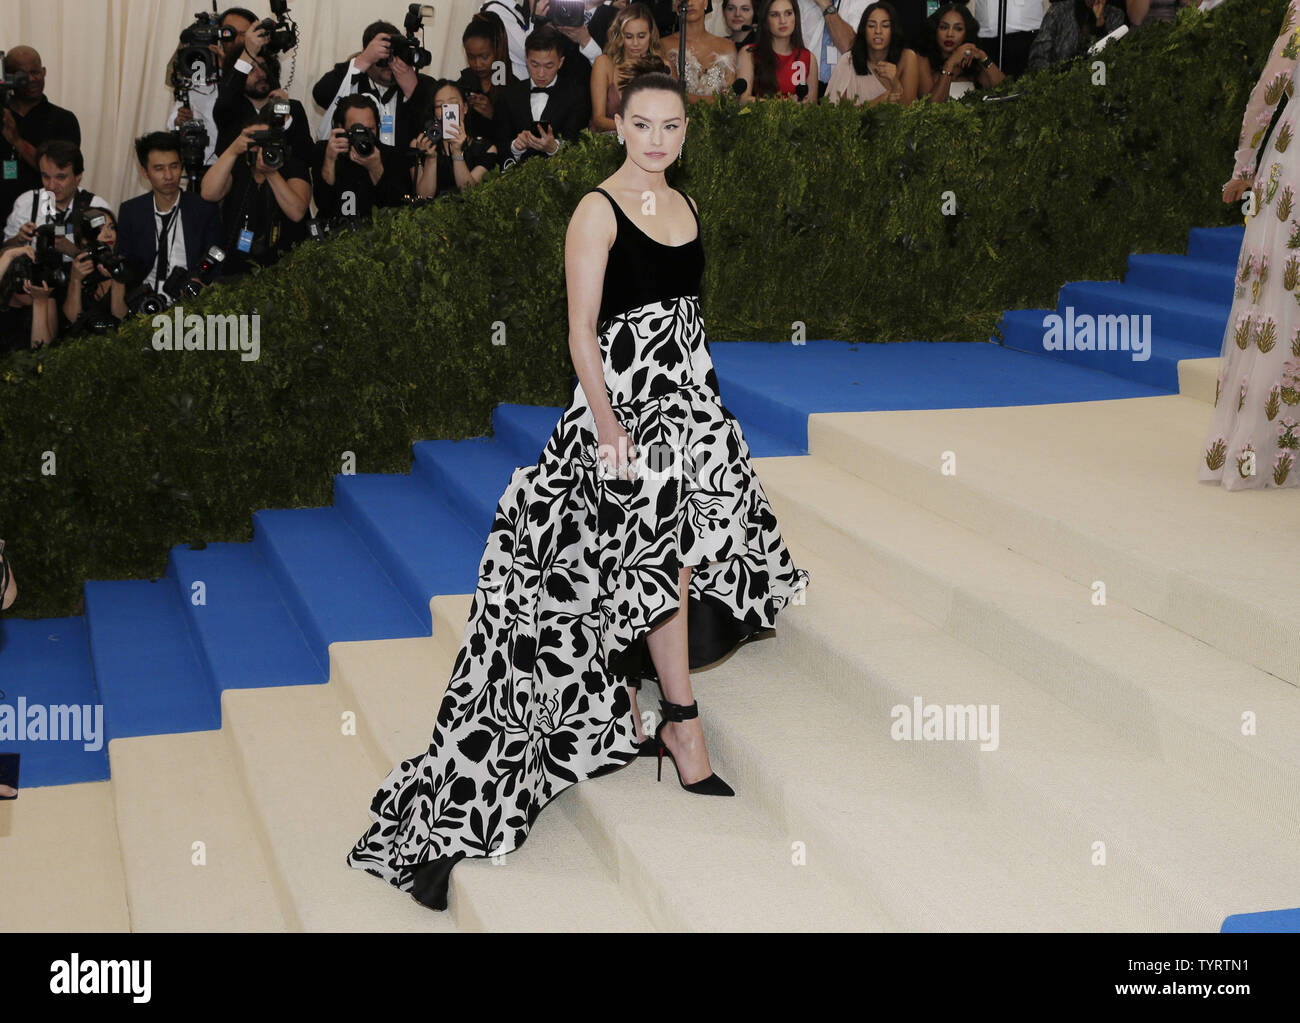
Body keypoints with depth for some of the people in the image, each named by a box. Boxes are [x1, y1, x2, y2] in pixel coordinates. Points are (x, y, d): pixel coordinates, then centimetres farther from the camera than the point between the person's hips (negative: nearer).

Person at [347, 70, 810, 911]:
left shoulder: (686, 205, 11)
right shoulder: (599, 211, -11)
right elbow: (582, 330, -14)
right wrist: (608, 424, -20)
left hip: (690, 391, 7)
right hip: (629, 396, -7)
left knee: (670, 555, 8)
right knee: (661, 550, -7)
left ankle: (623, 703, 21)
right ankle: (683, 724, 3)